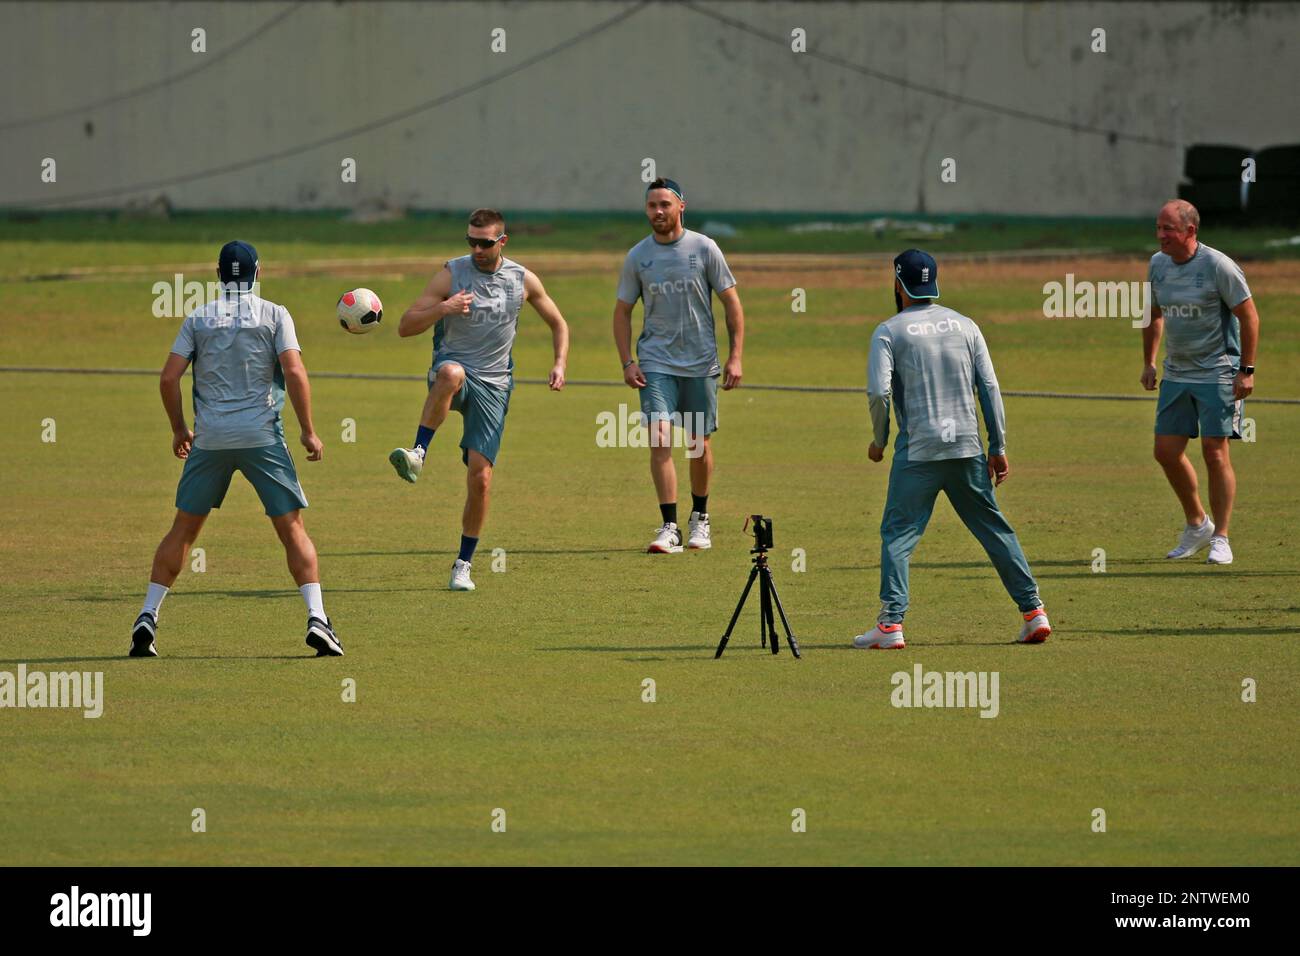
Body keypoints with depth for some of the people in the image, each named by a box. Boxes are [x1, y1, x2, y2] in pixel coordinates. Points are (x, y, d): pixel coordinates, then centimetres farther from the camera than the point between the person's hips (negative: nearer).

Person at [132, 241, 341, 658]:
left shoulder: (198, 319, 7)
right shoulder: (274, 315, 2)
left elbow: (169, 377, 1)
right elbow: (294, 372, -9)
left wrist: (179, 430, 14)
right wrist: (309, 432, -3)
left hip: (209, 437, 2)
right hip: (262, 436, -2)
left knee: (183, 529, 12)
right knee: (292, 529, 1)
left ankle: (147, 618, 7)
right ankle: (317, 618, -12)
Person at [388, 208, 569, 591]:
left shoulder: (523, 280, 3)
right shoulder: (451, 274, -4)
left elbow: (558, 324, 18)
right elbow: (405, 327, -6)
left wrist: (560, 365, 1)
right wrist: (443, 308, -24)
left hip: (493, 384, 2)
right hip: (455, 366, -2)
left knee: (480, 478, -5)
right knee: (450, 373, -43)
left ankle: (464, 565, 9)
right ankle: (418, 454, -38)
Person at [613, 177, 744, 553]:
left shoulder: (704, 249, -2)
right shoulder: (638, 257, 2)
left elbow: (732, 303, 2)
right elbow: (623, 311, 9)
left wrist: (735, 356, -4)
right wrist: (627, 362, -2)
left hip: (701, 363, 0)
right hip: (656, 363, 0)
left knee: (700, 445, 7)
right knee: (660, 439, -14)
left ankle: (700, 518, 29)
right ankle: (669, 527, -13)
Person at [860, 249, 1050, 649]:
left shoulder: (890, 331, -2)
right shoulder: (964, 326, 10)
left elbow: (878, 391, -12)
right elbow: (989, 388, 6)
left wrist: (879, 440, 4)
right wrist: (998, 448, 9)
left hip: (918, 451, -4)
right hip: (967, 447, 4)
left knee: (898, 533, 1)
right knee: (994, 529, 11)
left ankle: (891, 623, -11)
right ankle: (1033, 611, 9)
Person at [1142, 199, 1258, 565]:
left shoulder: (1218, 266, -15)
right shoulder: (1158, 264, 5)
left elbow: (1249, 315, -12)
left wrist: (1247, 370, -15)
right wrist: (1148, 363, 15)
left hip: (1218, 374, -7)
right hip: (1176, 374, 7)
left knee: (1215, 452, -8)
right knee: (1166, 451, 4)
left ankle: (1220, 539, 0)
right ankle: (1197, 525, 24)